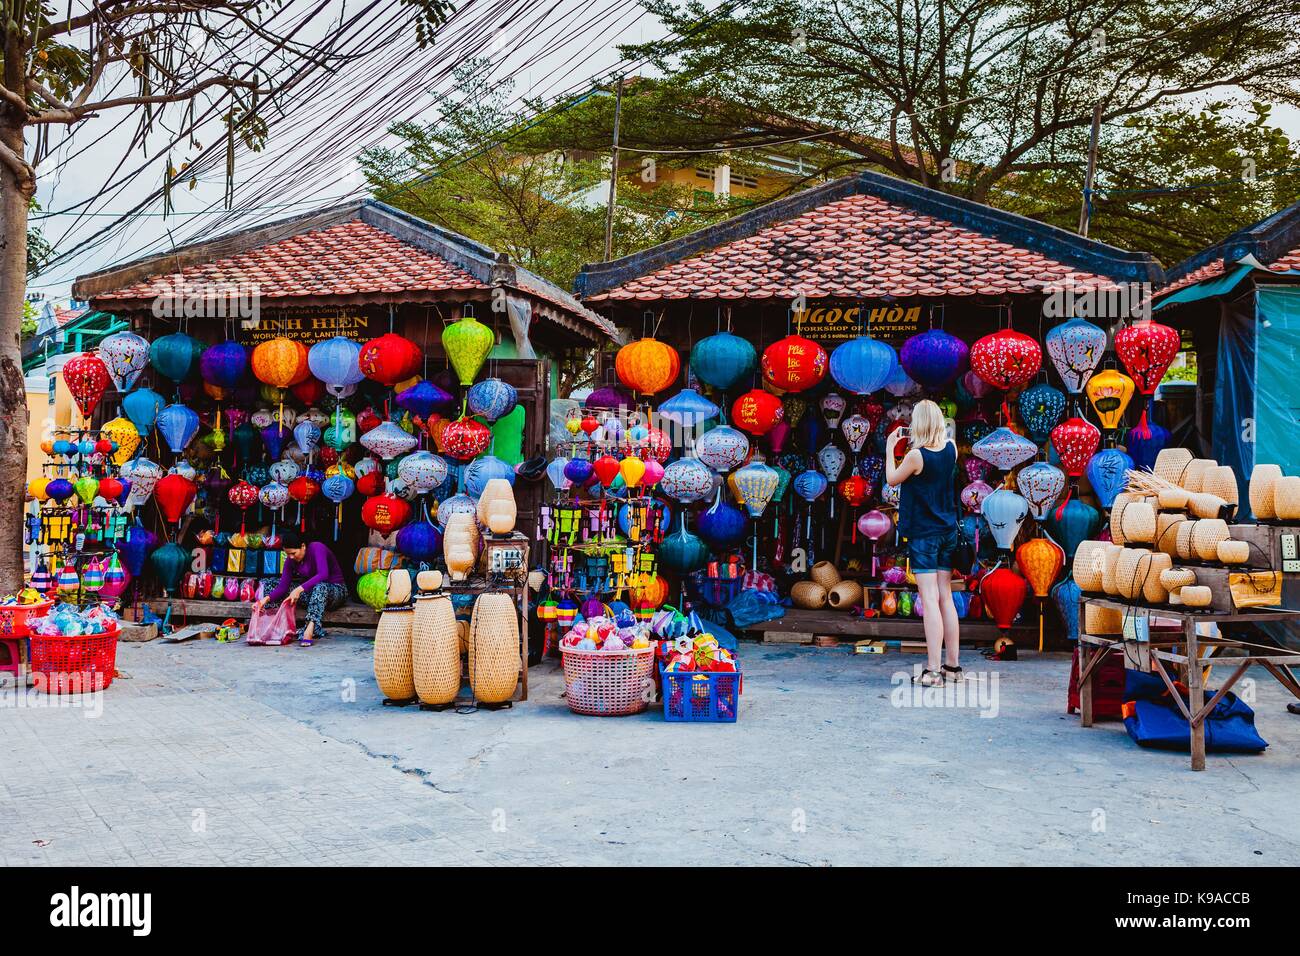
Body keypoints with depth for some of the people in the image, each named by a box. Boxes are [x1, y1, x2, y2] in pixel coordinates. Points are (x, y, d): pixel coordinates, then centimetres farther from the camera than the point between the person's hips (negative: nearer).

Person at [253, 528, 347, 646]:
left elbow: (323, 575, -35)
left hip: (335, 590, -7)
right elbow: (283, 586, -7)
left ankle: (309, 630, -53)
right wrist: (267, 599, -25)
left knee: (320, 587, -38)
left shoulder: (317, 548, -20)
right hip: (312, 591, 7)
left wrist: (299, 589, -43)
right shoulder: (291, 560, -1)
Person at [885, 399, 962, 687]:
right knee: (946, 598, 12)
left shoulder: (916, 455, -17)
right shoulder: (951, 449, 0)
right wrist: (917, 442, 17)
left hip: (923, 534, -6)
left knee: (930, 600, -7)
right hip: (948, 532, 6)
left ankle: (933, 671, -7)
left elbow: (892, 479, 0)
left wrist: (890, 448, 11)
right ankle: (952, 665, 18)